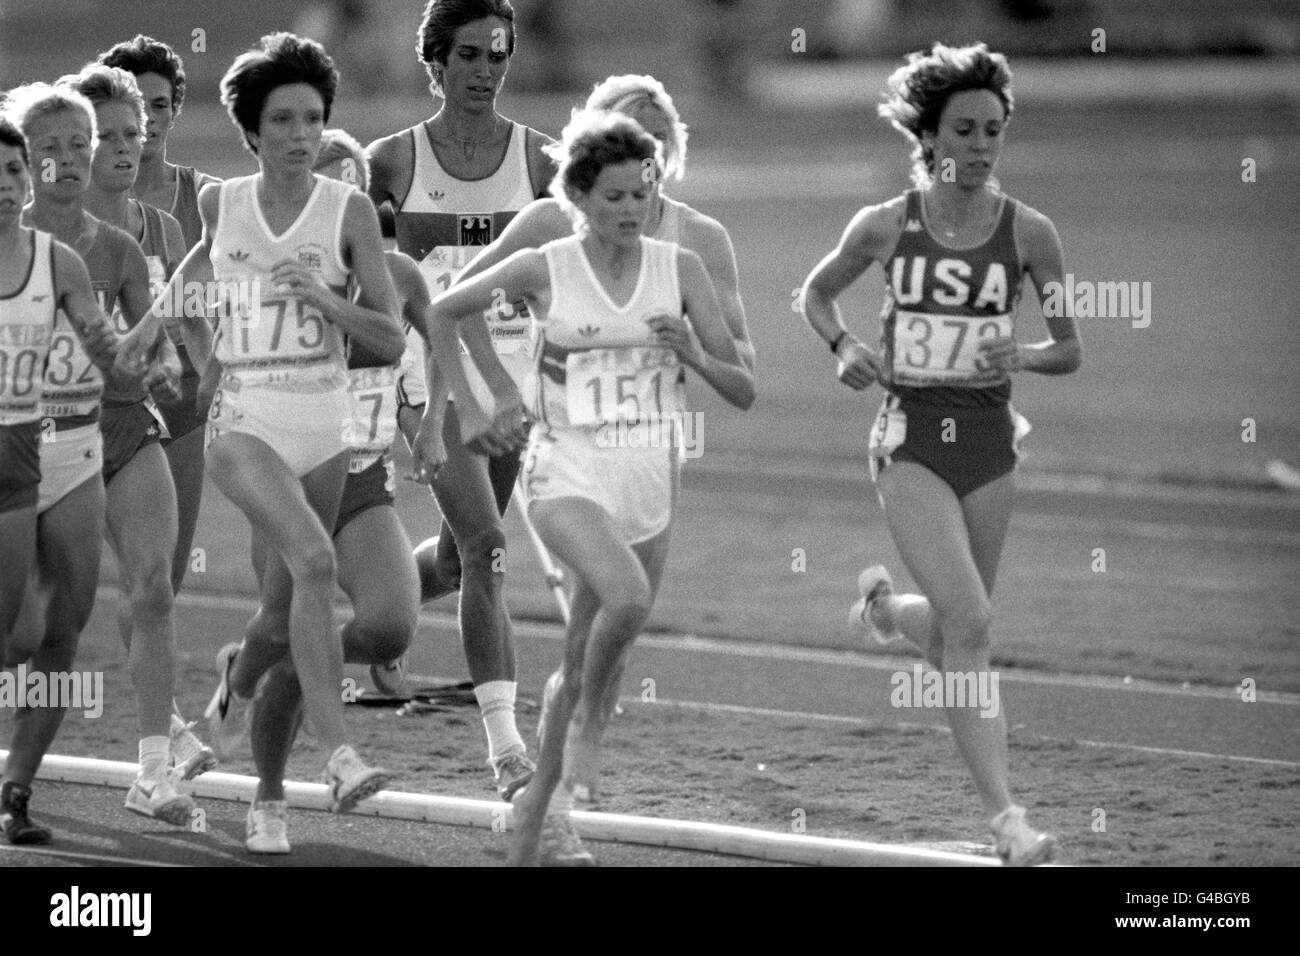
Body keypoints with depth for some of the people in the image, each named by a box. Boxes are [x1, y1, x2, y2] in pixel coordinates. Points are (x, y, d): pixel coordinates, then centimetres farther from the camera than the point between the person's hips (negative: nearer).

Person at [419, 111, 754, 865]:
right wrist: (469, 408, 5)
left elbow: (743, 391, 3)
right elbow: (443, 314, 11)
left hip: (649, 483, 3)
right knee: (627, 596, -31)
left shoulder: (680, 270, 1)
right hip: (569, 475, -3)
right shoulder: (543, 271, -5)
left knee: (588, 659, 8)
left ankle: (541, 816, 22)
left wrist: (694, 354, -16)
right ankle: (586, 729, -7)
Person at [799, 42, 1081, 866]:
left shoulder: (1028, 233, -2)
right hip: (912, 436, -3)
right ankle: (1006, 816, -18)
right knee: (970, 623, -17)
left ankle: (886, 606, 50)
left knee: (957, 629, 13)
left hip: (989, 440, 3)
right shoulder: (886, 227, -3)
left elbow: (1070, 350, 6)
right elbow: (816, 293, 14)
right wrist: (843, 346, -5)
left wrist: (1020, 356, -15)